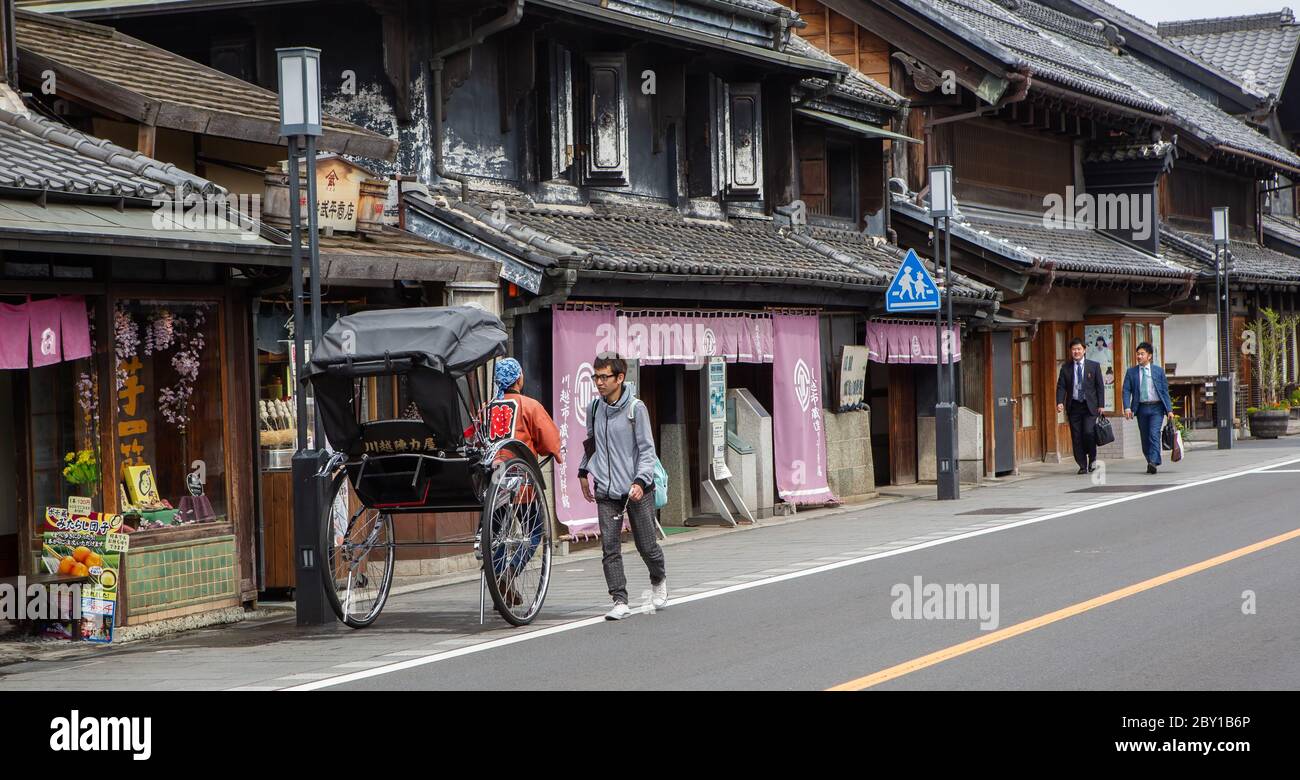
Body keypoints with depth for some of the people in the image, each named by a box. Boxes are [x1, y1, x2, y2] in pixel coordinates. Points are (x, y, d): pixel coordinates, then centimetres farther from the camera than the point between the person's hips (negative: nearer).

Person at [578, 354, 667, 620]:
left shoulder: (635, 408, -8)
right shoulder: (594, 408, 7)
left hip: (636, 489, -4)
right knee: (610, 547, -7)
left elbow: (646, 449, -9)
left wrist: (640, 481, -20)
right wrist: (584, 471, 23)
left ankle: (659, 580, 35)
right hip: (606, 491, 4)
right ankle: (620, 602, -4)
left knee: (646, 545, 5)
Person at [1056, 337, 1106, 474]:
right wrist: (1060, 402, -13)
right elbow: (1061, 386, 3)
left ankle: (1092, 458, 7)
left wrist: (1100, 405, -3)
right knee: (1076, 437, 1)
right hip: (1073, 406, 2)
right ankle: (1082, 466, 10)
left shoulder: (1094, 366, 3)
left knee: (1088, 432, -16)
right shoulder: (1066, 368, 6)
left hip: (1090, 406, -2)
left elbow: (1100, 386, 3)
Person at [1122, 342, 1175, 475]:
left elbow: (1165, 391, 6)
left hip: (1156, 408, -2)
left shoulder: (1158, 371, 5)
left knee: (1154, 434, -16)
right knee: (1145, 438, 5)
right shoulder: (1131, 372, 7)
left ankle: (1153, 462, -23)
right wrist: (1127, 407, -13)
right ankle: (1150, 462, 17)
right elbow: (1126, 391, 2)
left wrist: (1169, 410, -1)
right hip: (1141, 408, 2)